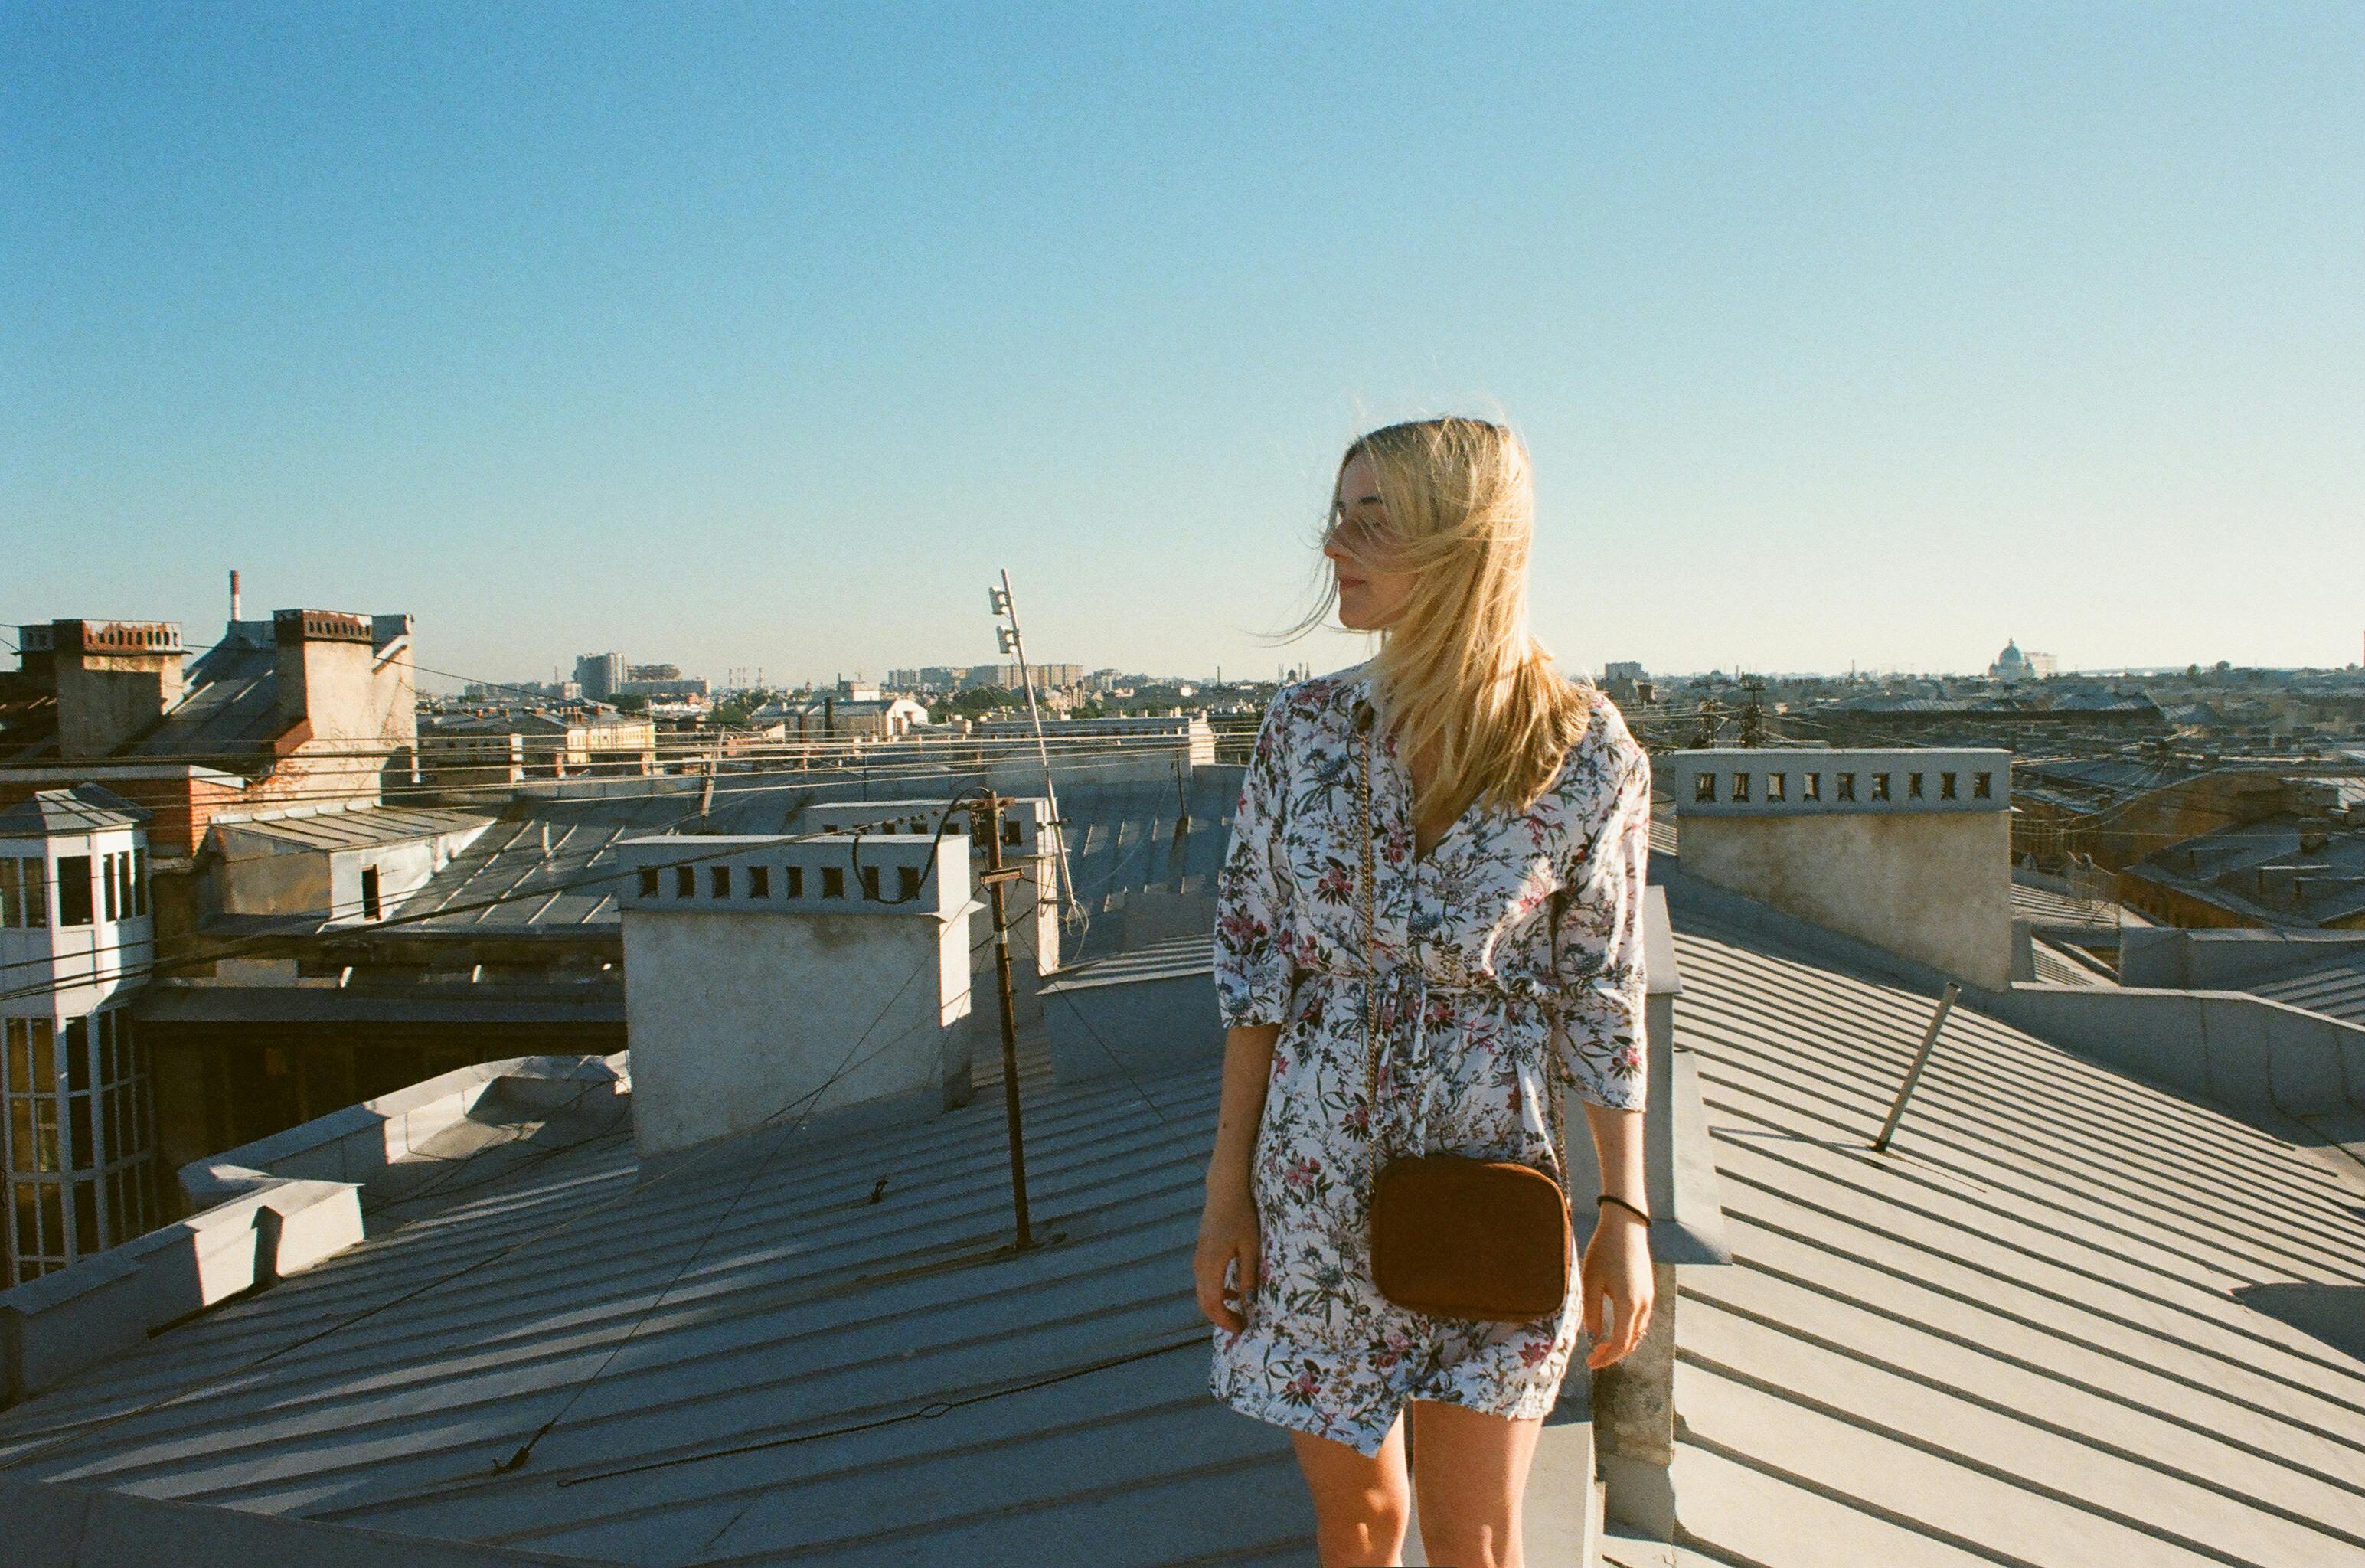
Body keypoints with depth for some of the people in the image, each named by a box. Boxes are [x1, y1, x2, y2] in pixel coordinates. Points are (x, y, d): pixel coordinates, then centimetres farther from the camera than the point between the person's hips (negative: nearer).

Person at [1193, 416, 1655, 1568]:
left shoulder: (1584, 751, -10)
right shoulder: (1304, 726, -4)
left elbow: (1602, 994, -3)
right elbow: (1256, 961, 0)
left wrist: (1626, 1210, -3)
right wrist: (1226, 1190, -1)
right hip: (1314, 1182, 2)